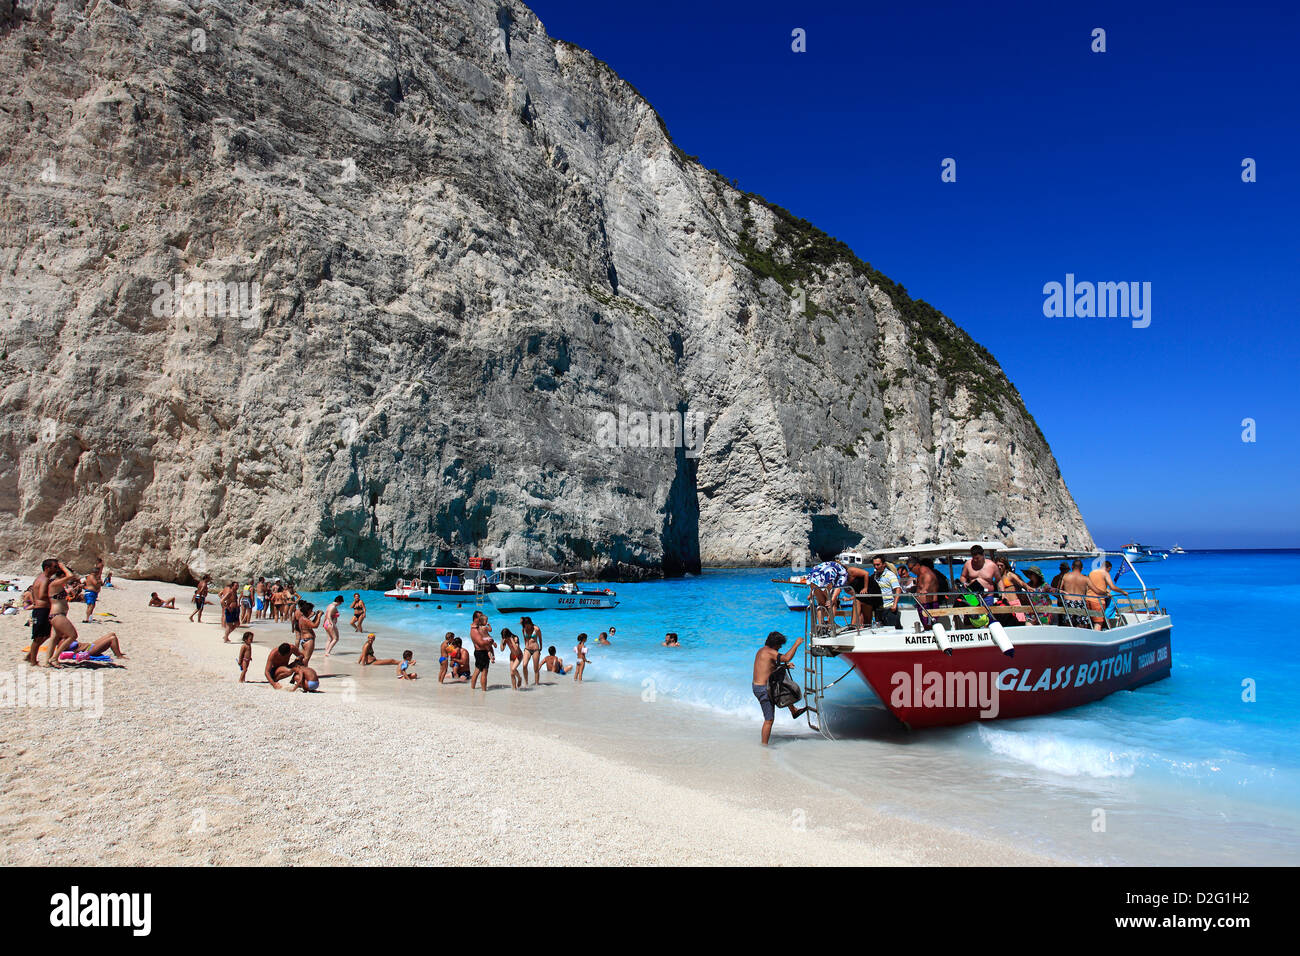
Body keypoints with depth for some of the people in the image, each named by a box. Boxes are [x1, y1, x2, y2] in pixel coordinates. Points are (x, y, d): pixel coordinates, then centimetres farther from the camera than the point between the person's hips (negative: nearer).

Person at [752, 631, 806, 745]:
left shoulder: (761, 650, 12)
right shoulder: (769, 651, -18)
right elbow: (787, 658, -30)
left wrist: (785, 666, 14)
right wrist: (796, 644, -19)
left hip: (757, 686, 10)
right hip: (764, 690, -10)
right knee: (769, 720, -2)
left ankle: (794, 711, 44)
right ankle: (764, 744, 4)